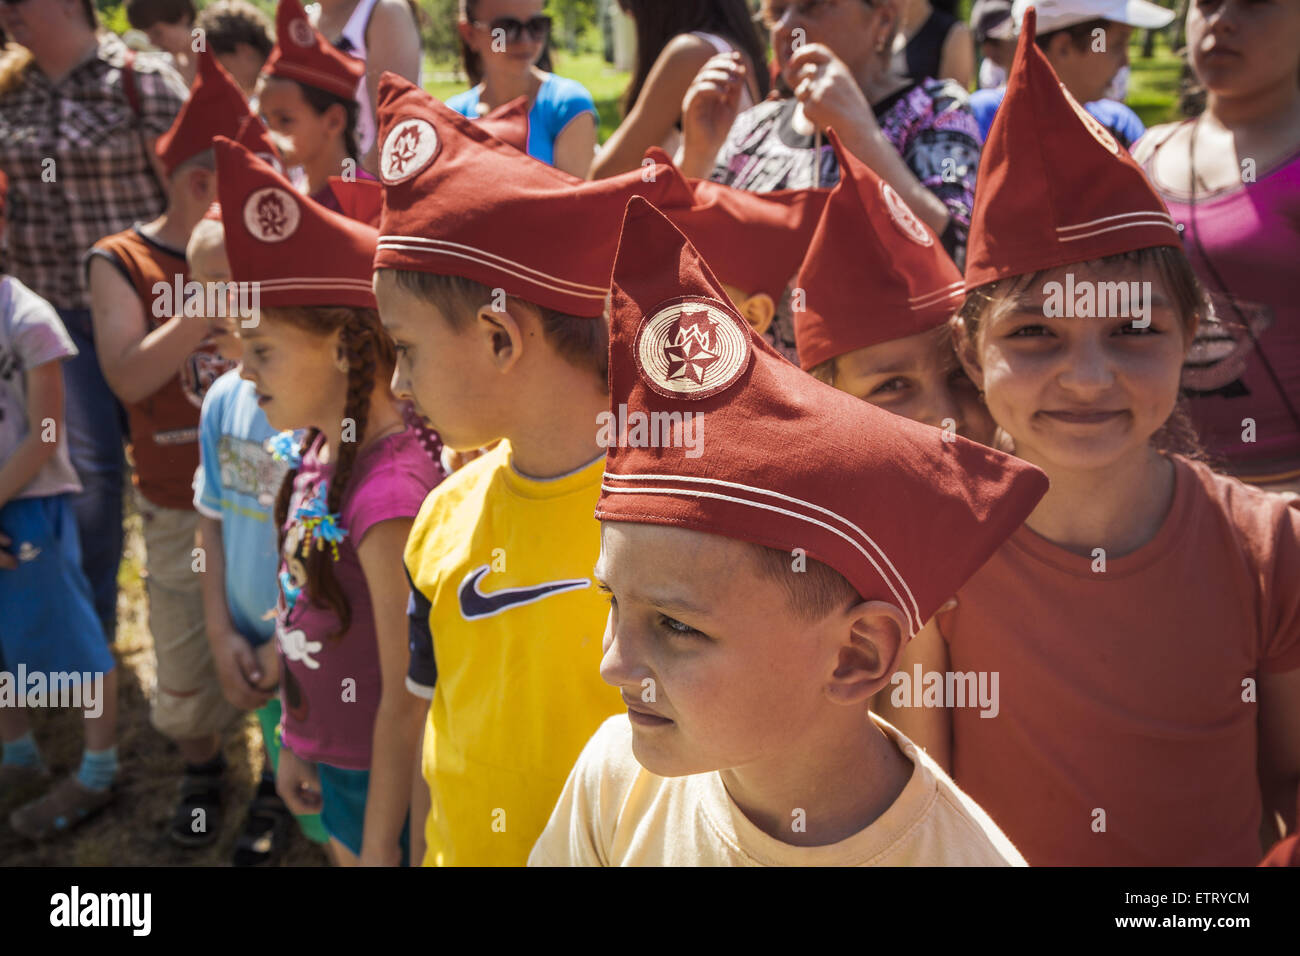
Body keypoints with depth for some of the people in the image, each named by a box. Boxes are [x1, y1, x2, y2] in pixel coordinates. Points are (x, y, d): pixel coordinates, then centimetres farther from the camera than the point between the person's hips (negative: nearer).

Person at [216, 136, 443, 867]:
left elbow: (407, 701, -24)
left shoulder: (389, 492, -30)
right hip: (331, 754, 8)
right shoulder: (321, 449, -4)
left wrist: (380, 845, -16)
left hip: (382, 779, -8)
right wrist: (297, 739, 16)